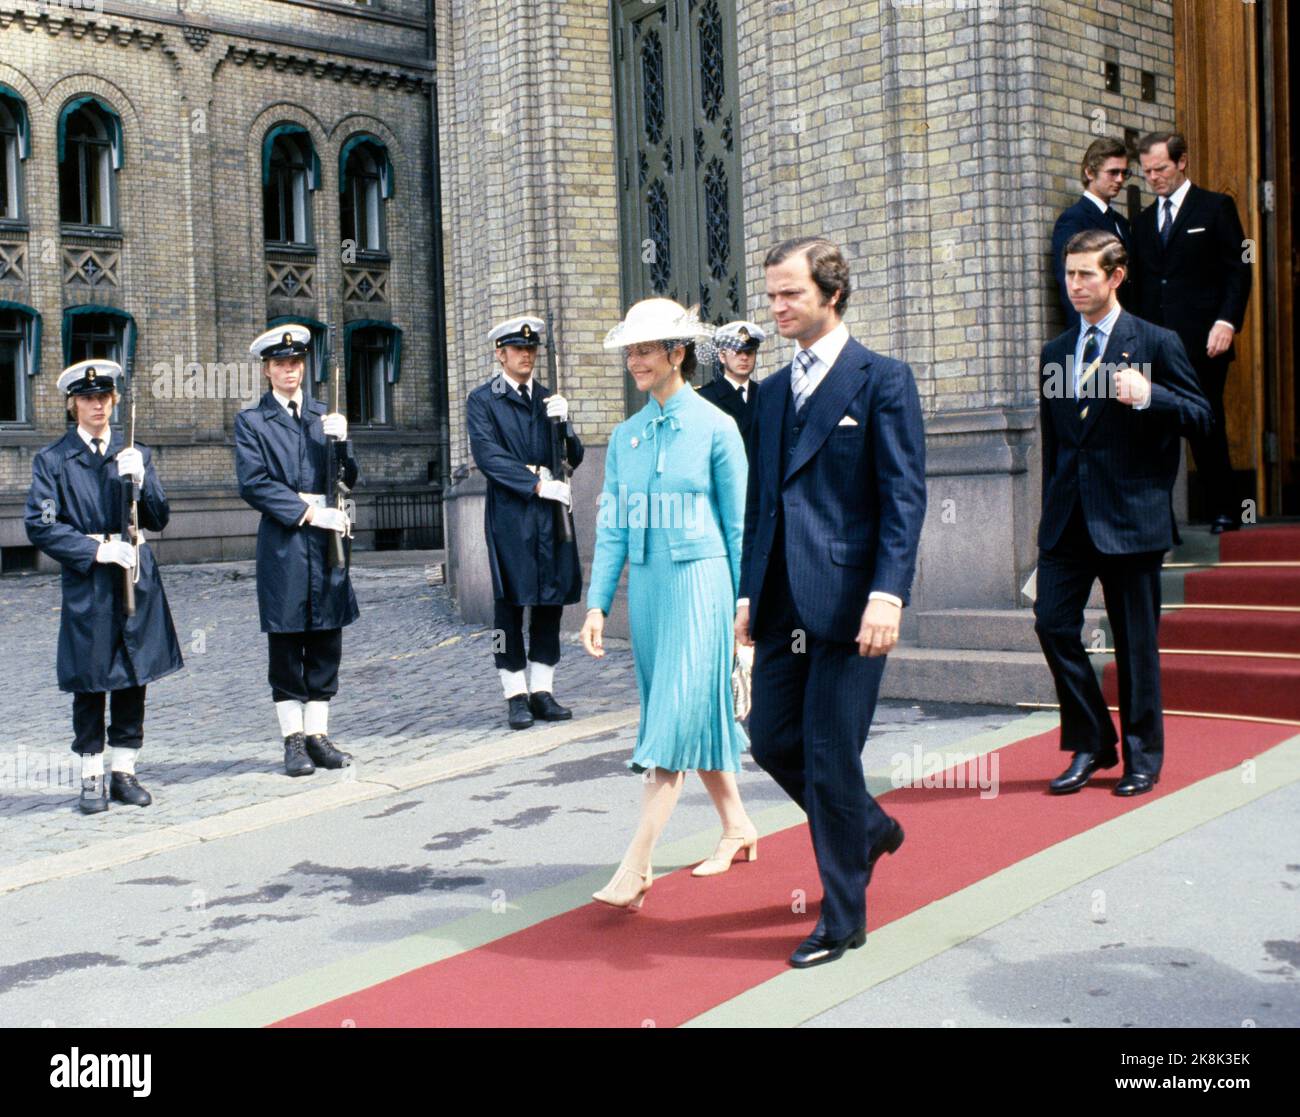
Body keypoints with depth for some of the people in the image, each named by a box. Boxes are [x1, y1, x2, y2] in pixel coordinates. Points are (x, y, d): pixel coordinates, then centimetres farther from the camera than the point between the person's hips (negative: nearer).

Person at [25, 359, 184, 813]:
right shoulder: (52, 459, 2)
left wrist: (139, 480, -11)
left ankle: (124, 771, 19)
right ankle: (92, 776, 15)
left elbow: (159, 520, 7)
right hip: (86, 586, -3)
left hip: (137, 581, 3)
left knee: (133, 679, 7)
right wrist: (96, 550, -14)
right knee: (90, 684, 2)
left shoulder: (135, 454, 10)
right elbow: (40, 525, -6)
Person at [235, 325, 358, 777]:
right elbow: (253, 483, -7)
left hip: (327, 539, 4)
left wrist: (341, 440, -8)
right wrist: (307, 512, -13)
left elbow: (348, 479, 11)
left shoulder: (324, 416, 15)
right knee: (286, 645, 1)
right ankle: (293, 740, 9)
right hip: (282, 543, -4)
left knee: (325, 642, 5)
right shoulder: (251, 421, 4)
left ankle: (317, 734, 13)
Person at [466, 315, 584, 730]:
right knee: (510, 604, -1)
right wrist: (537, 484, -15)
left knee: (551, 601, 5)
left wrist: (563, 423, -6)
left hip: (552, 512, 4)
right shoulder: (482, 400, 3)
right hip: (509, 513, -4)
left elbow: (574, 458, 12)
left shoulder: (549, 398, 17)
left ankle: (542, 691, 13)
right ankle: (516, 695, 6)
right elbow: (488, 456, -9)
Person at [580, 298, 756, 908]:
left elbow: (738, 523, -2)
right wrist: (597, 604, 4)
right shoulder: (625, 435, 9)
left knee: (677, 717, -9)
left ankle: (636, 864, -9)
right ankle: (737, 826, 32)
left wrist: (746, 603, -1)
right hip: (645, 583, 6)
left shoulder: (715, 428, -5)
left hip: (698, 580, -6)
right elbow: (611, 526, 9)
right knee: (694, 714, 15)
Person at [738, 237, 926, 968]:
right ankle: (869, 827, 36)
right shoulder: (775, 390, 16)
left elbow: (904, 495, -11)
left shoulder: (882, 380, -4)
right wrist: (750, 592, 15)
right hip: (784, 604, 7)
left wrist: (889, 592, -21)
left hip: (847, 600, -7)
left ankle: (843, 917, 15)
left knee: (830, 755, -2)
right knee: (771, 739, 9)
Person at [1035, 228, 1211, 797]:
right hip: (1068, 517, 5)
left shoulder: (1156, 343, 0)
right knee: (1053, 623, -3)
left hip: (1131, 514, -4)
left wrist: (1148, 395, -21)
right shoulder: (1055, 353, 15)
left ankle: (1142, 757, 18)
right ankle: (1091, 744, 13)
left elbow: (1200, 416, -4)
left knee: (1135, 640, 3)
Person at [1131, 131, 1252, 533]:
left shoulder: (1216, 208, 5)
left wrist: (1227, 322, -13)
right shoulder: (1143, 220, 19)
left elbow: (1238, 271, 0)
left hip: (1201, 341, -4)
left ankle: (1223, 511, 12)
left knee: (1207, 425, 0)